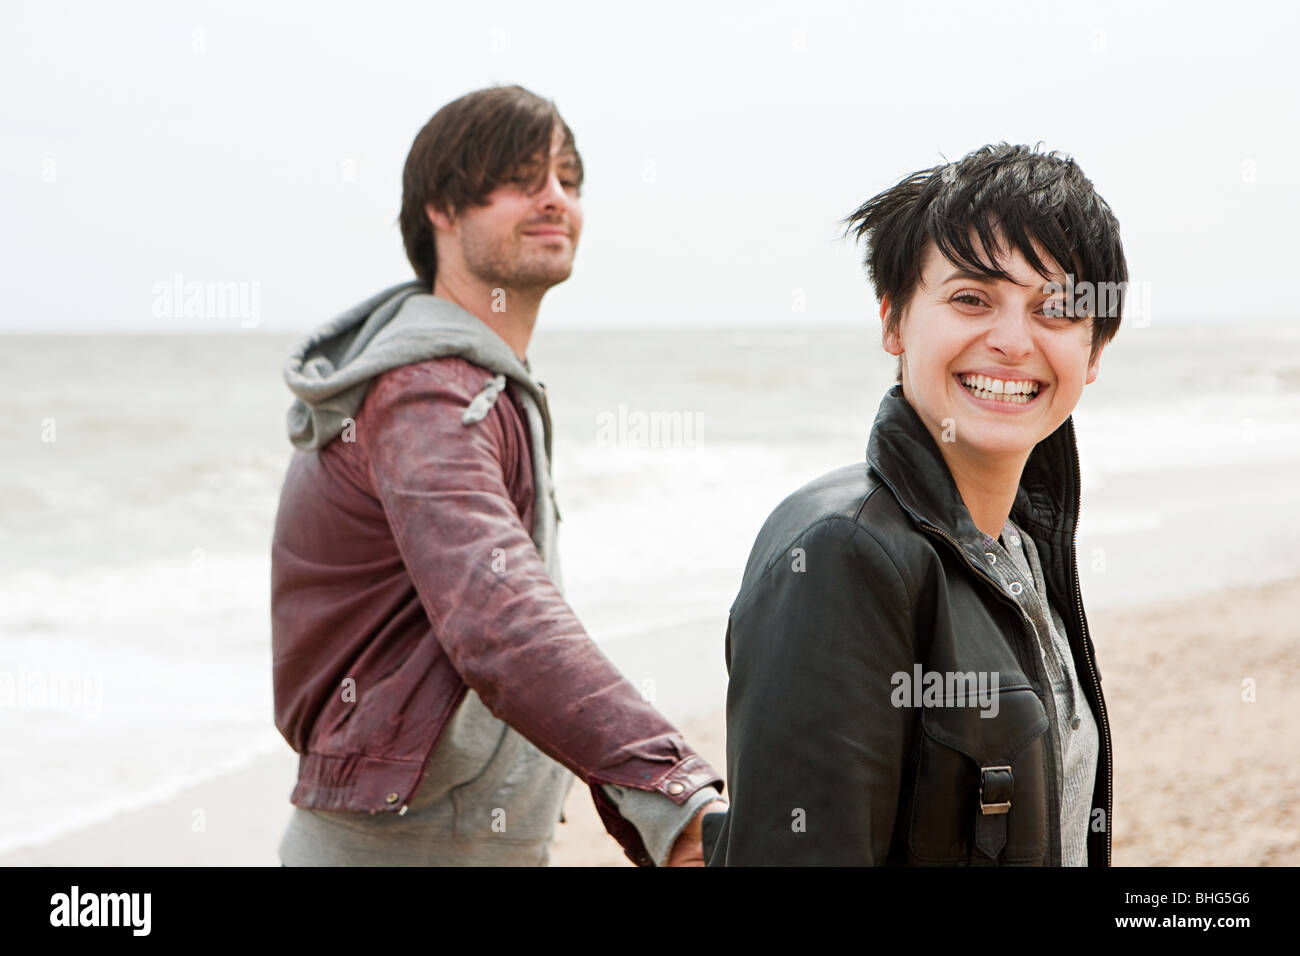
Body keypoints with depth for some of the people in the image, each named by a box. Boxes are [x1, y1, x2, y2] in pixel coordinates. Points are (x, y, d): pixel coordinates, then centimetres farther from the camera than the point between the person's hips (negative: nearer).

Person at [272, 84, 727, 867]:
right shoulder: (429, 397, -20)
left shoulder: (490, 390, 14)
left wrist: (658, 836, 9)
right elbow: (500, 625, -37)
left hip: (497, 843, 10)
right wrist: (675, 800, -49)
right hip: (400, 843, -10)